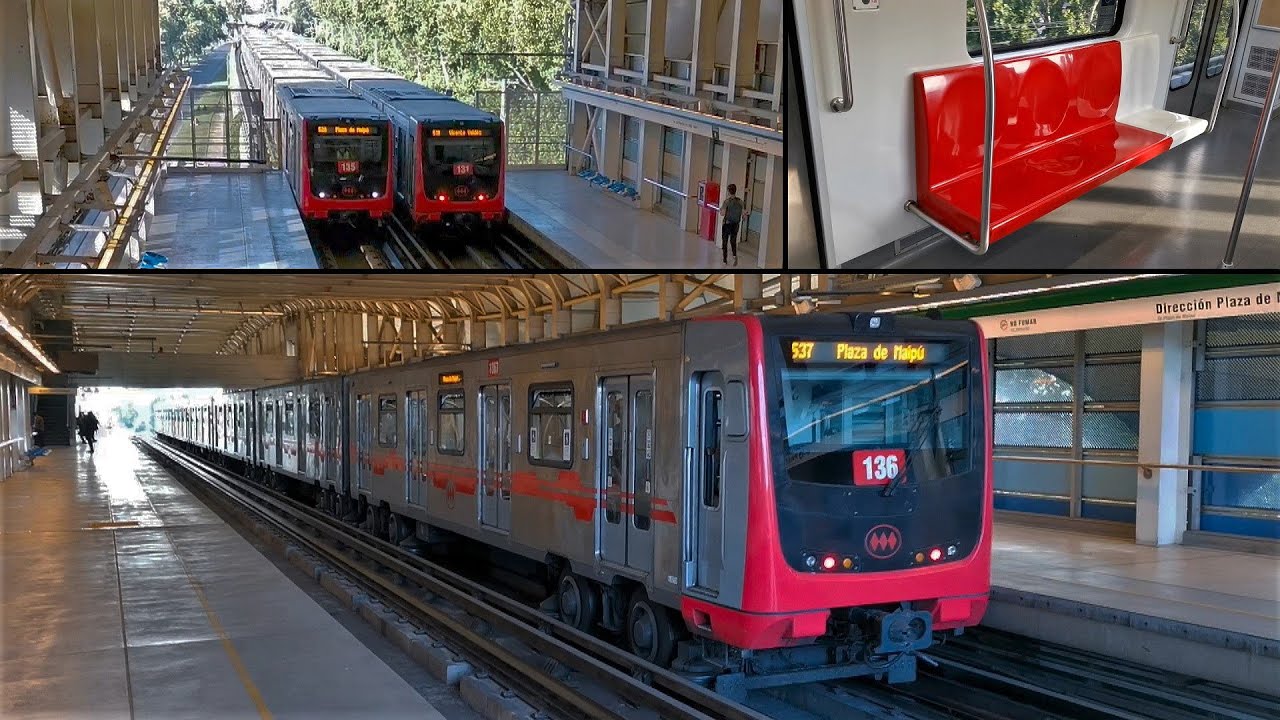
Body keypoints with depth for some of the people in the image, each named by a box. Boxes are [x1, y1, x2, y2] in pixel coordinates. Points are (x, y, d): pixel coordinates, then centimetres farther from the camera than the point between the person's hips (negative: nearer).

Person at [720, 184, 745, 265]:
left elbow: (722, 214, -19)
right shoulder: (740, 202, -3)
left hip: (727, 224, -4)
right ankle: (735, 255, -6)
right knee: (733, 240, 16)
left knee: (725, 241, 10)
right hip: (736, 224, 4)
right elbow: (742, 214, 1)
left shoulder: (727, 202, -16)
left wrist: (721, 209, 2)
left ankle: (725, 258, 15)